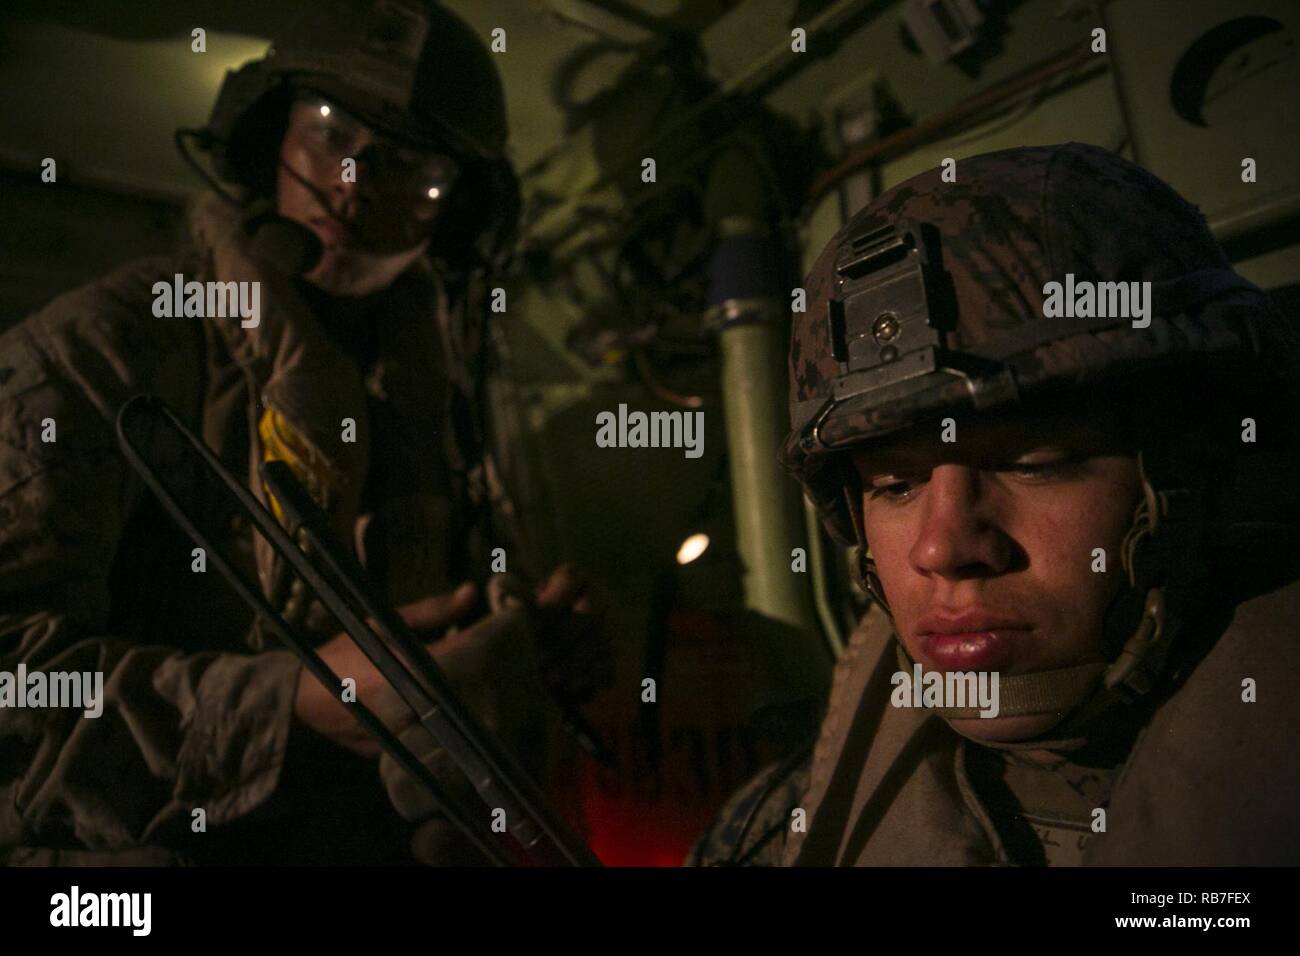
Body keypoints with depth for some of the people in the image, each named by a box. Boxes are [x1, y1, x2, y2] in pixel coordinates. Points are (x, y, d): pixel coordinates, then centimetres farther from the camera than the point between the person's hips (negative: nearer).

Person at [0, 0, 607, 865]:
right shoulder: (101, 346, -7)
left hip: (396, 842, 5)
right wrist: (294, 704, -27)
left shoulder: (436, 377, 12)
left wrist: (545, 643, 0)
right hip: (153, 848, -4)